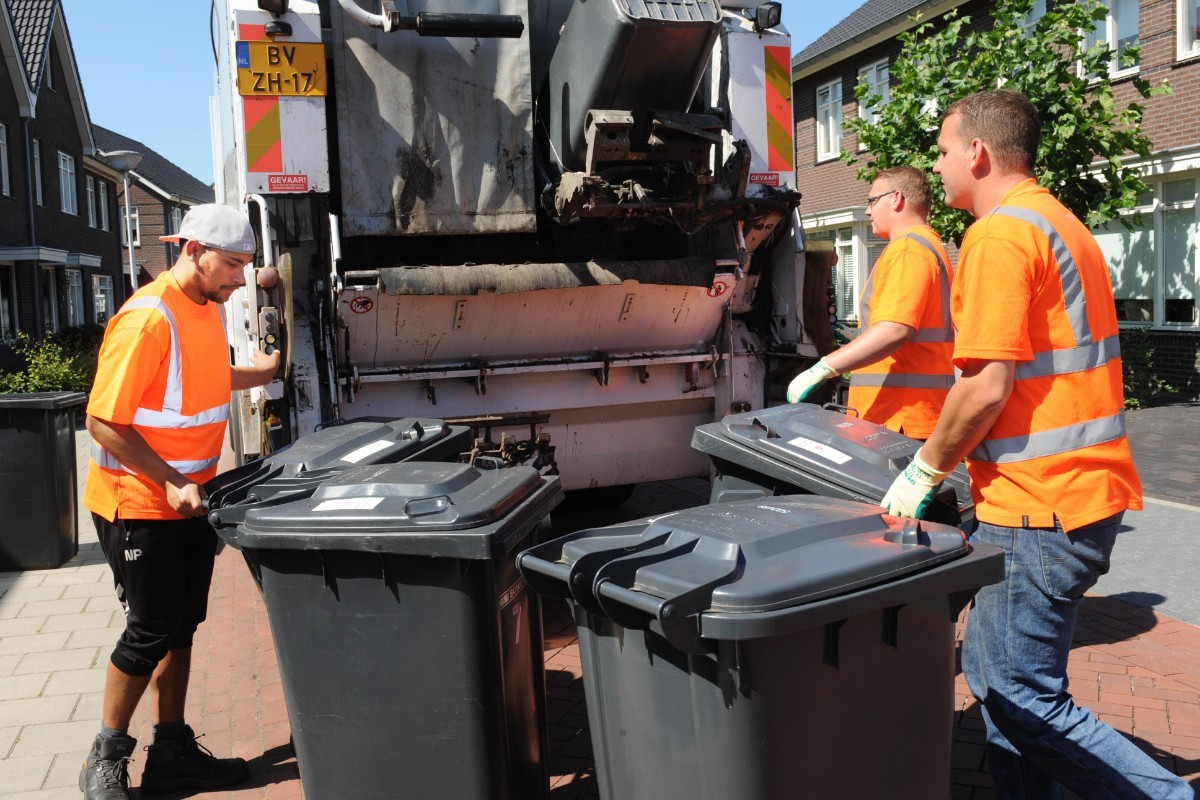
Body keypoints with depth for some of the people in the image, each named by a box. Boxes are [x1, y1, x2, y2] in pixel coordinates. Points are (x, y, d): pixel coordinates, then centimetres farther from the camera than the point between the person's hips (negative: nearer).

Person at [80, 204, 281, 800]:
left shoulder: (210, 307, 5)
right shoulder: (147, 319, -22)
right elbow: (104, 422, -22)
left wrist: (262, 373, 11)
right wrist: (170, 484, -24)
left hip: (192, 499, 8)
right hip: (141, 504, -8)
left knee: (181, 626, 14)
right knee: (150, 631, 2)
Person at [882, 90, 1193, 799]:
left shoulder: (999, 234, -14)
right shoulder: (1063, 225, 18)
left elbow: (985, 387, -21)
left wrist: (925, 472, -7)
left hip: (1039, 505, -10)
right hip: (1087, 490, 10)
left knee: (1024, 699, -1)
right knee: (996, 671, 17)